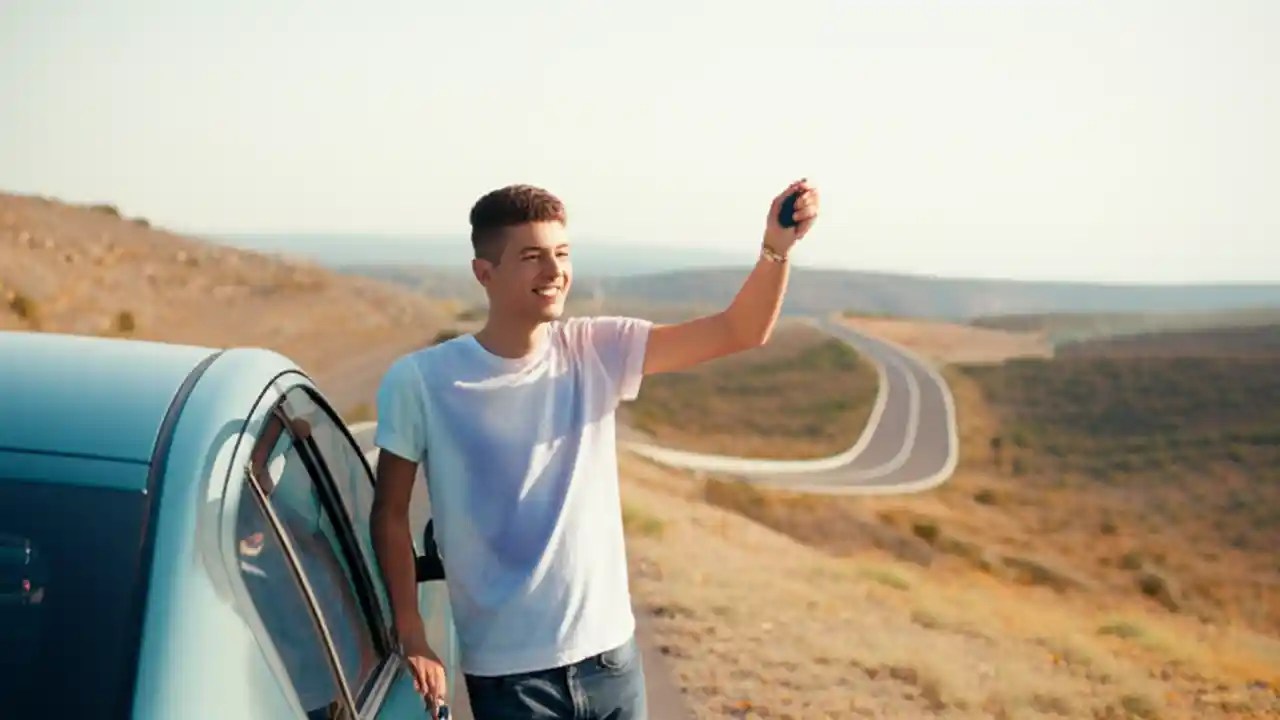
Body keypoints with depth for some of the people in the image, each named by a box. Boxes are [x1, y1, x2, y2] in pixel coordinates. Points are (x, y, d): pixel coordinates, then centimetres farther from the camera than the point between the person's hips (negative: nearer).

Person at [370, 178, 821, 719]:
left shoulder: (597, 351, -4)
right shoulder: (420, 381, -11)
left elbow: (740, 332, -10)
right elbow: (390, 513, -3)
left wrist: (775, 247, -27)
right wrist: (412, 638, -8)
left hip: (609, 651, 4)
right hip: (506, 671, -3)